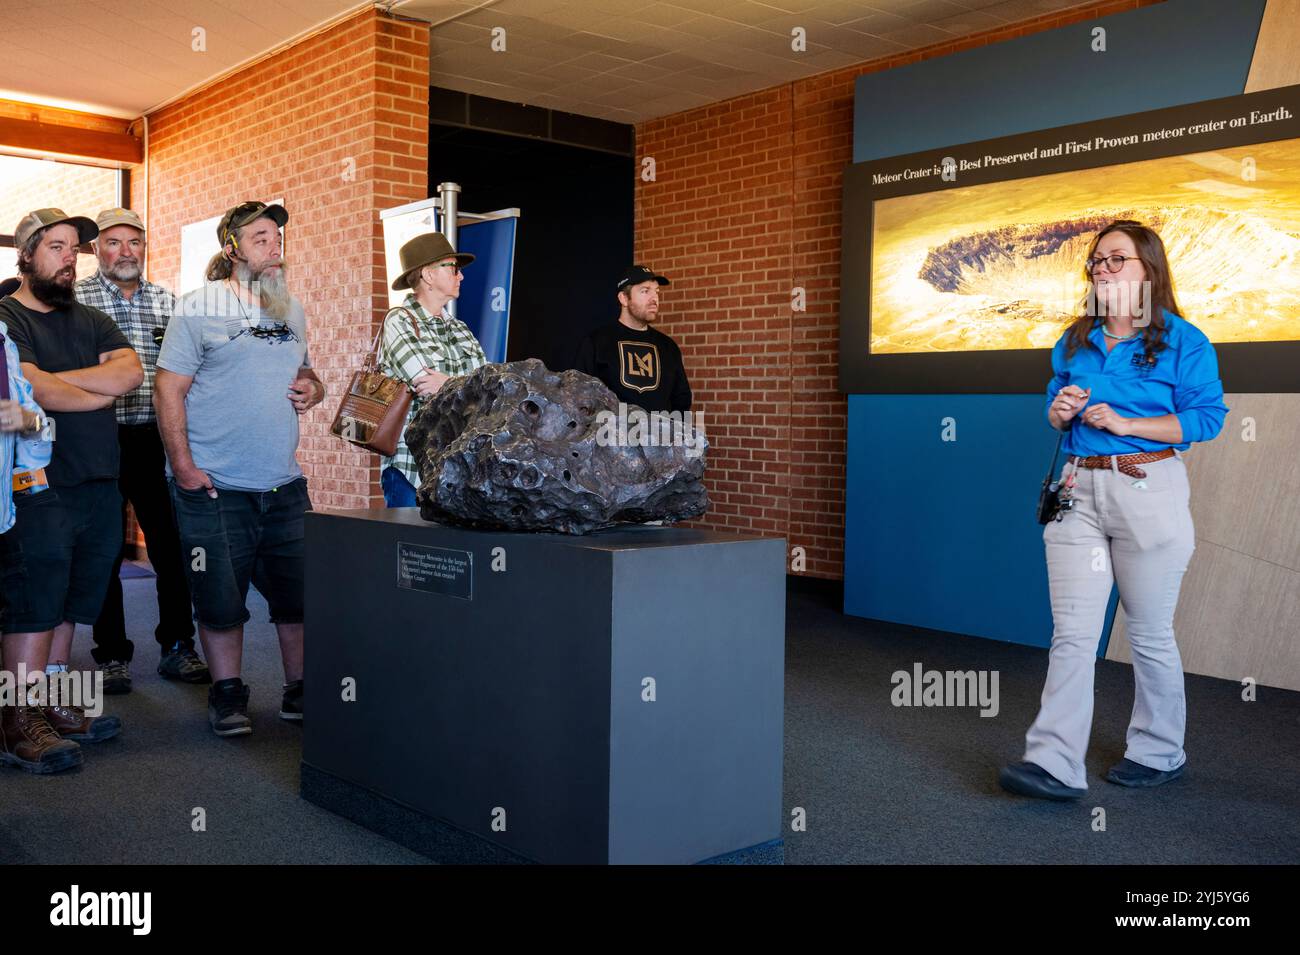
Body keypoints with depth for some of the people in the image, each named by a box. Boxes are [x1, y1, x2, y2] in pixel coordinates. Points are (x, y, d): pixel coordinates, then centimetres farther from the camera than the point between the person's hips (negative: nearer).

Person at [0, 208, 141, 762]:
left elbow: (132, 371, -1)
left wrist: (54, 379, -10)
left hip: (99, 487, 6)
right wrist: (104, 392, -2)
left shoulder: (90, 320, 17)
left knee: (68, 606, 12)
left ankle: (52, 706, 21)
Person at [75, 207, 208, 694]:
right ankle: (112, 654, 17)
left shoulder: (168, 301, 11)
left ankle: (177, 645, 18)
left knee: (172, 545, 5)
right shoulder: (76, 300, 2)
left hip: (158, 438, 3)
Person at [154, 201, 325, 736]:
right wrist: (184, 466, -14)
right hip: (213, 487, -5)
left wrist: (312, 388, 1)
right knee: (221, 599, 3)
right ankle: (228, 696, 21)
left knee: (301, 593, 7)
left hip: (284, 485, 5)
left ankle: (299, 691, 22)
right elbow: (168, 390, -8)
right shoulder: (198, 307, -4)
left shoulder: (291, 310, 13)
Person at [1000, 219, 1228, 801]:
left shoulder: (1182, 341, -3)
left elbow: (1208, 417, -9)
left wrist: (1124, 423, -17)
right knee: (1071, 632, -2)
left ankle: (1158, 754, 26)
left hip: (1149, 492, -4)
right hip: (1080, 492, 4)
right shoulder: (1075, 341, 13)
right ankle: (1053, 763, -3)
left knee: (1149, 632, 8)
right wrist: (1059, 413, -2)